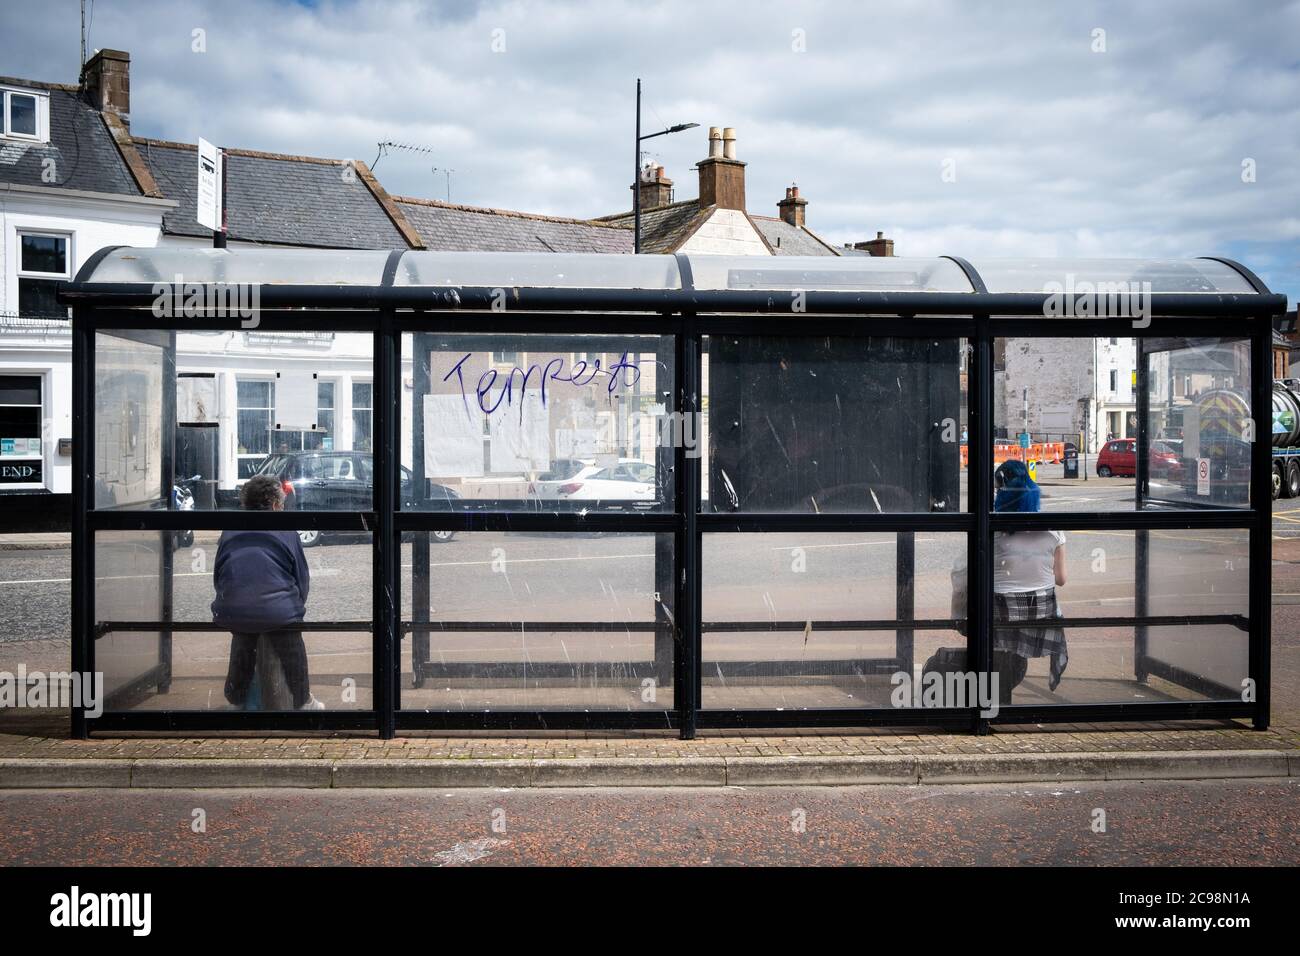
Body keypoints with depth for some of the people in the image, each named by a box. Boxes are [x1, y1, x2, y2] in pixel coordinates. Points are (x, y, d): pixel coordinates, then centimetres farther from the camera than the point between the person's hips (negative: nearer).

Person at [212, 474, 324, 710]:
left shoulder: (230, 530, 12)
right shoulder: (286, 530, 2)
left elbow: (217, 575, 18)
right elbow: (302, 575, 3)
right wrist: (298, 606, 18)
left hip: (232, 611, 4)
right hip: (279, 610, -3)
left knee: (242, 649, 30)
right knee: (293, 654, 18)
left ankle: (236, 699, 40)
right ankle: (303, 703, 25)